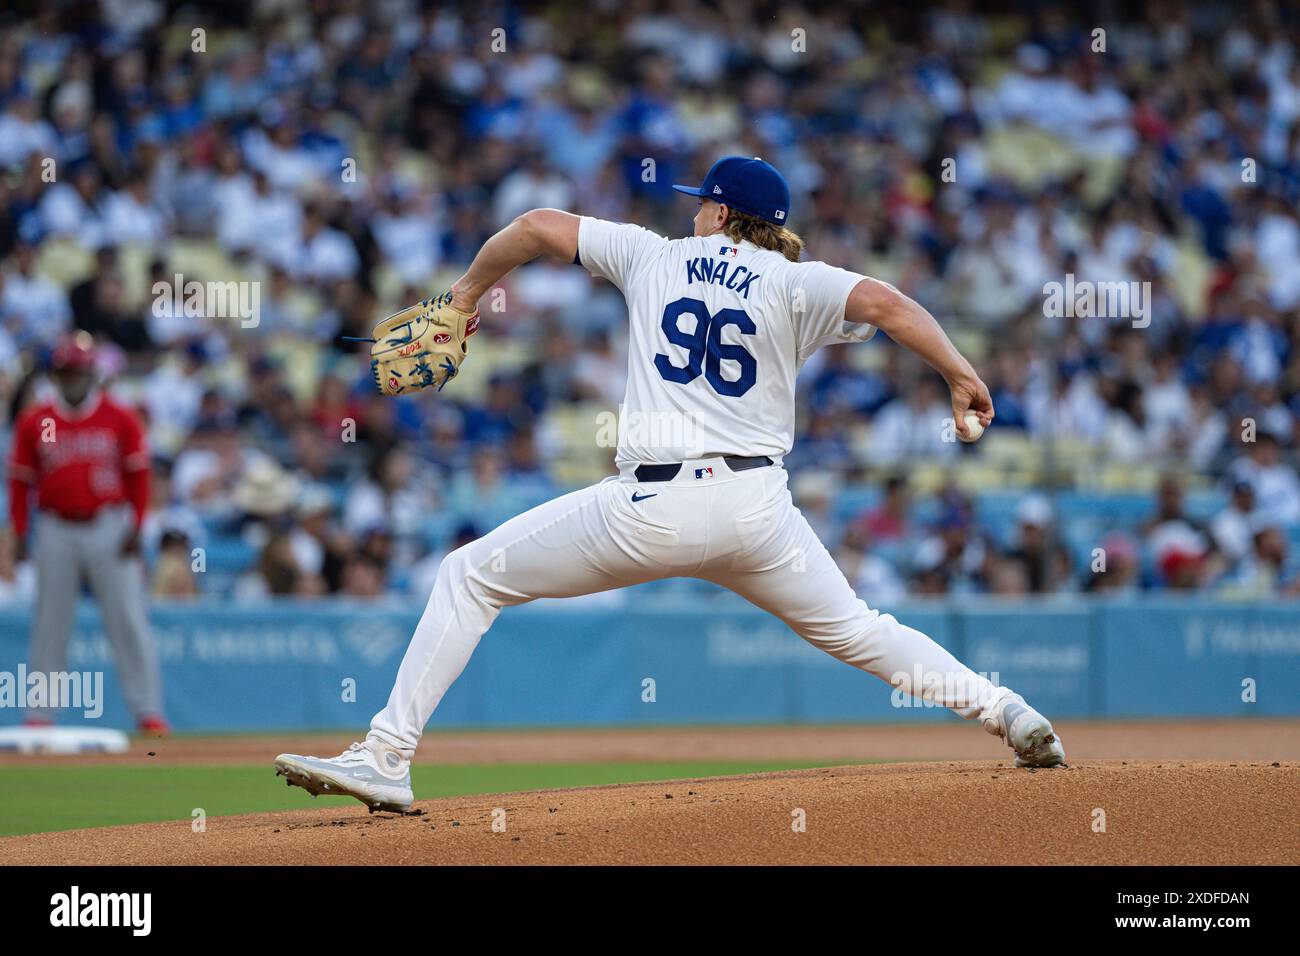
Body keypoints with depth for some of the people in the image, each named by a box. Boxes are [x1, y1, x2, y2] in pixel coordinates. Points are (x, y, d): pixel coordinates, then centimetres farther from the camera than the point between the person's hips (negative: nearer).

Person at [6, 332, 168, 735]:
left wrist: (136, 527, -5)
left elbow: (138, 475, 4)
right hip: (56, 531, 1)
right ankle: (40, 713, 9)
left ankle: (148, 710, -3)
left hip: (110, 528, -1)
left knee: (129, 621, -5)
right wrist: (18, 535, 0)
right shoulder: (34, 422, 5)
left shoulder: (120, 418, 2)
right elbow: (21, 481, 7)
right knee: (50, 625, 3)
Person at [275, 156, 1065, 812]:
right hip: (757, 509, 2)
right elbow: (884, 302, -9)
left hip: (653, 509, -2)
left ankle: (386, 760, 0)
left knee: (472, 575, 10)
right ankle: (1010, 713, 9)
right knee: (856, 630, 23)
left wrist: (466, 297, 26)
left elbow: (538, 227, 13)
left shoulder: (654, 255, 12)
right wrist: (960, 374, -9)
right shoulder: (795, 284, 9)